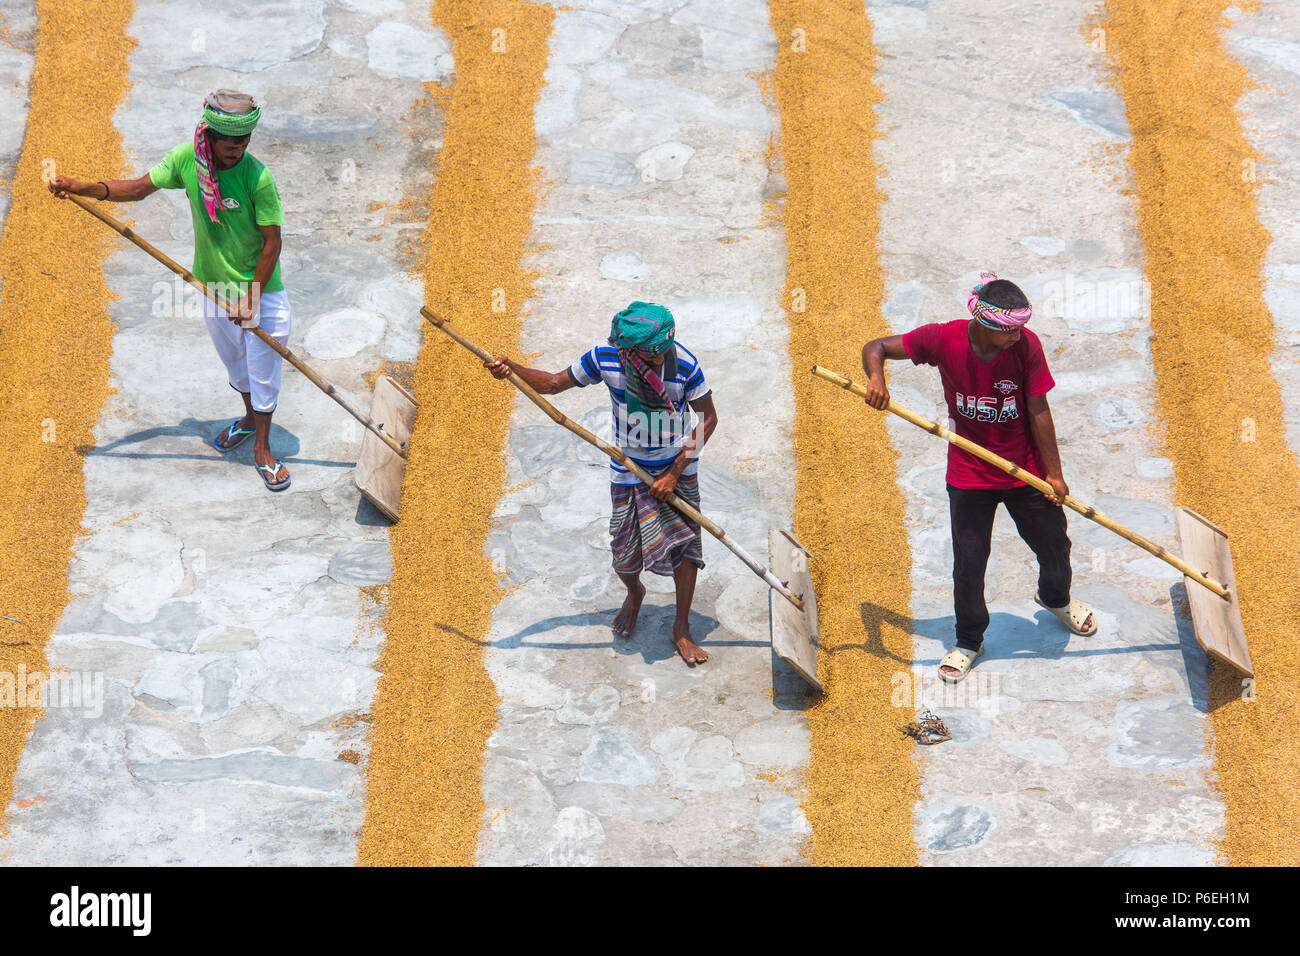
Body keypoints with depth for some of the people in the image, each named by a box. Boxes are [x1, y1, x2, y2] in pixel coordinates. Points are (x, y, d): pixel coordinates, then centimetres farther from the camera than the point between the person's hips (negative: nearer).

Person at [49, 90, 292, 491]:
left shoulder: (257, 177, -27)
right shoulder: (186, 159, -13)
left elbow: (272, 243, -21)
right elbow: (138, 188, -1)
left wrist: (252, 299, -20)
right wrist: (81, 187, -14)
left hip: (260, 288, -5)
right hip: (215, 284, 5)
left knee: (262, 368, 6)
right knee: (233, 360, 24)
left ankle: (262, 450, 24)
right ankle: (249, 418, 50)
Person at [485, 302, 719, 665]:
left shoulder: (684, 362, -23)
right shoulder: (605, 357, -19)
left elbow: (708, 419, -12)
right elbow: (555, 383, -5)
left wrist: (674, 473, -16)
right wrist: (512, 369, -23)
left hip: (677, 468, -1)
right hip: (629, 470, 1)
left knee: (685, 546, -1)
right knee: (625, 555, 5)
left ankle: (681, 630, 21)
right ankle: (634, 594, 43)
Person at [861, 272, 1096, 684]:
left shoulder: (1026, 345, -18)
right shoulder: (944, 339, -19)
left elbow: (1038, 412, -11)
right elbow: (876, 347, -10)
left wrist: (1053, 473, -9)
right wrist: (876, 377, -32)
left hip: (1025, 471, 1)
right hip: (969, 474, -1)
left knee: (1054, 545, 16)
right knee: (968, 563, 4)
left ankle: (1056, 598, 51)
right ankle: (969, 642, 30)